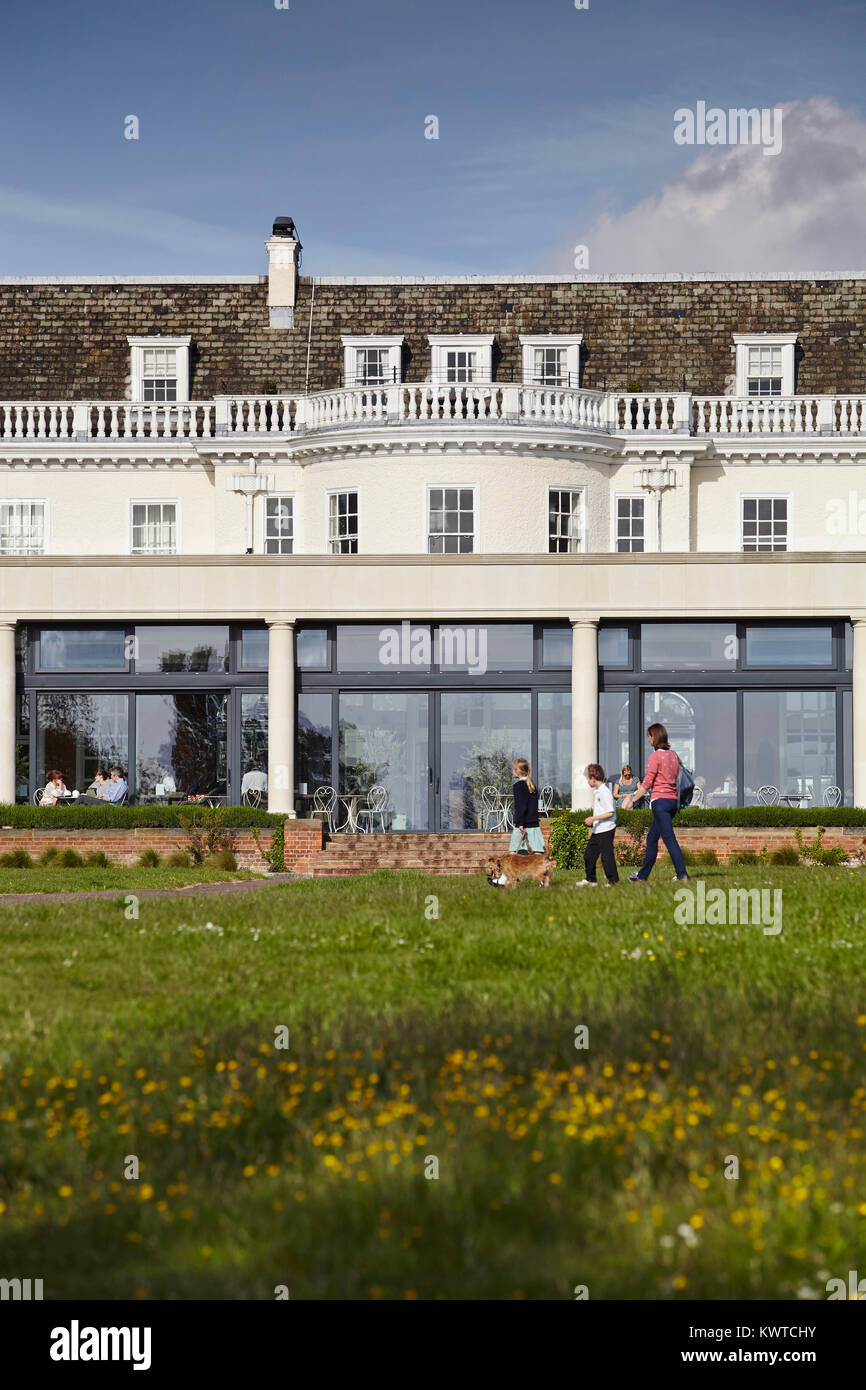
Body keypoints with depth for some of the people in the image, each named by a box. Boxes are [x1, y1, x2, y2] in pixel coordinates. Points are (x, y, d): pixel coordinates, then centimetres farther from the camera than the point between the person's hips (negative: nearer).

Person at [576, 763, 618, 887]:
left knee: (607, 855, -6)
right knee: (589, 854, 13)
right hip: (597, 830, 10)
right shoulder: (596, 791, 14)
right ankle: (590, 880, 22)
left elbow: (610, 813, -21)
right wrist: (592, 822, 16)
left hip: (606, 830, -10)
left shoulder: (604, 792, -16)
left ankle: (613, 881, 1)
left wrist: (594, 818, -20)